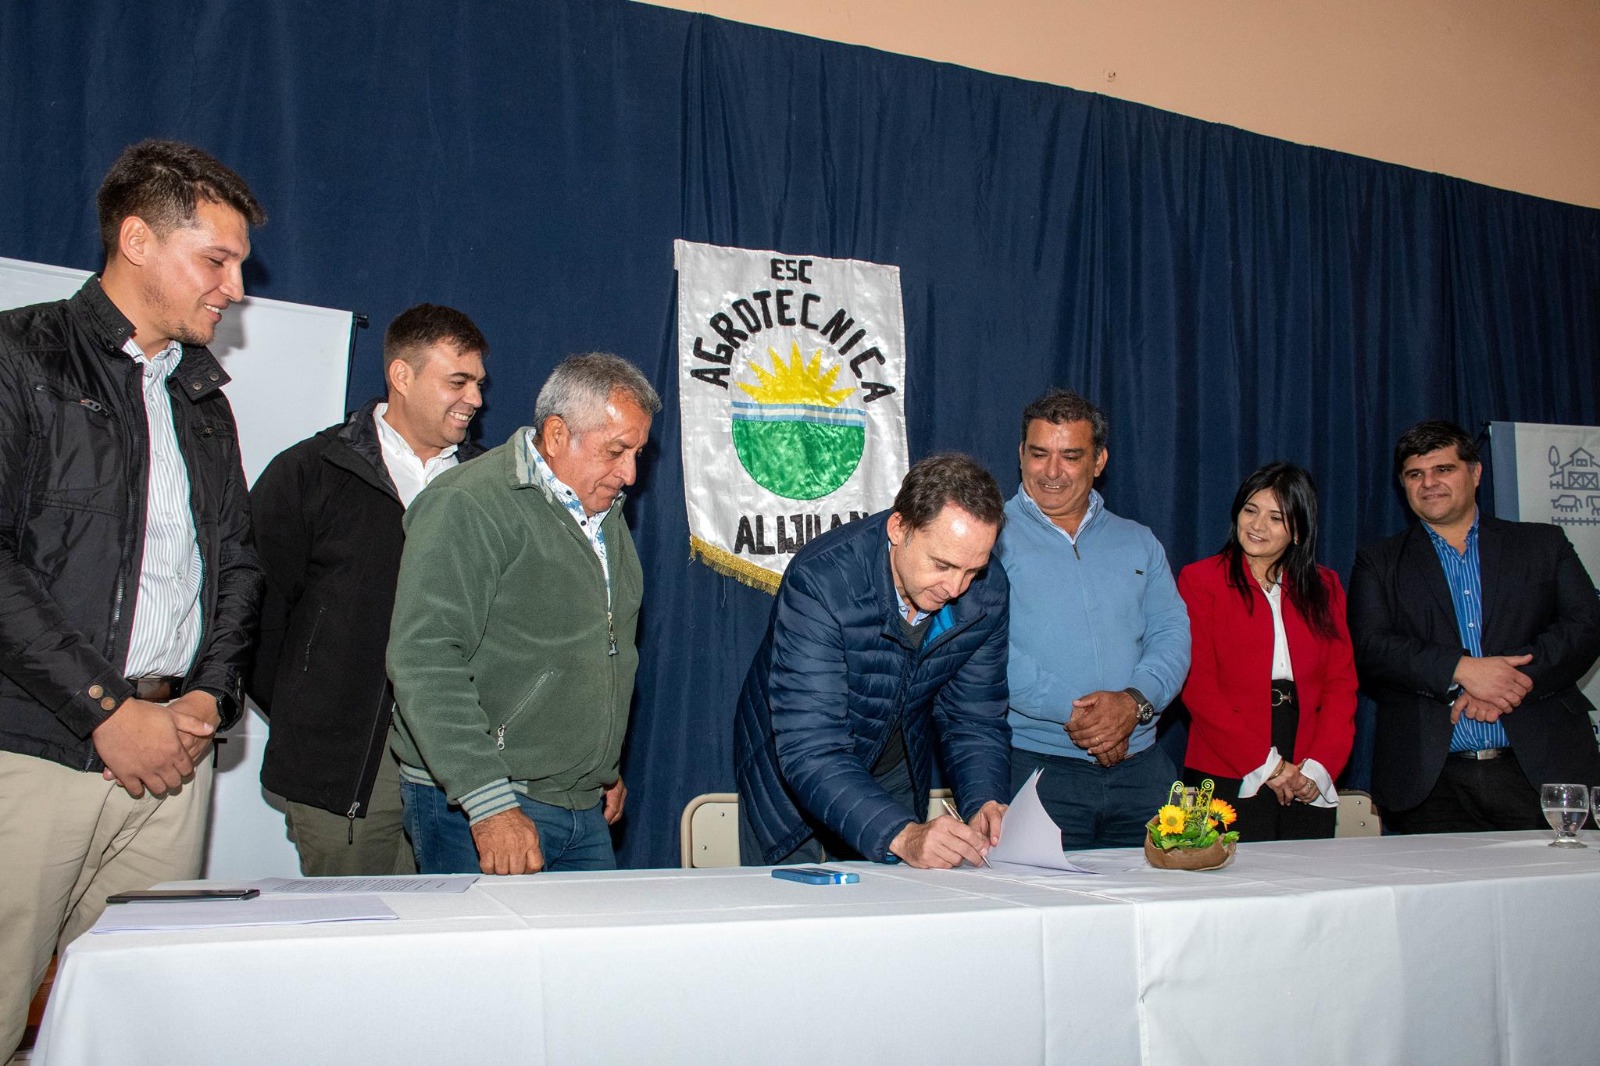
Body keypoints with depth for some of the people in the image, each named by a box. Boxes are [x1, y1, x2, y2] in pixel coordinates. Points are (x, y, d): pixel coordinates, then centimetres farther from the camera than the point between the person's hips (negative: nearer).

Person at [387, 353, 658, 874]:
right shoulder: (468, 506, -14)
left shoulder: (604, 513, 14)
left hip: (583, 809, 8)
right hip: (475, 811, -7)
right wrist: (490, 802, -26)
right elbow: (424, 664, -22)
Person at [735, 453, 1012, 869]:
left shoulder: (986, 591, -17)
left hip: (896, 780, 4)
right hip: (793, 778, -4)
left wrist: (986, 803, -27)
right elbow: (809, 752, -39)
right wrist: (902, 835, -50)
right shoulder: (820, 581, -34)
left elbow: (974, 720, -8)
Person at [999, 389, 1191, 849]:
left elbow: (1173, 634, 8)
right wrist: (1071, 713, -16)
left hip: (1140, 766, 4)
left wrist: (1134, 701, -12)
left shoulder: (1139, 542, 17)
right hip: (1036, 764, -4)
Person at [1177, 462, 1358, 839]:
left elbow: (1341, 684, 8)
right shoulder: (1200, 580, 1)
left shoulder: (1324, 587, 14)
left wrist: (1319, 766, -6)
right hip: (1228, 780, -3)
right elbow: (1198, 687, -6)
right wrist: (1266, 765, -11)